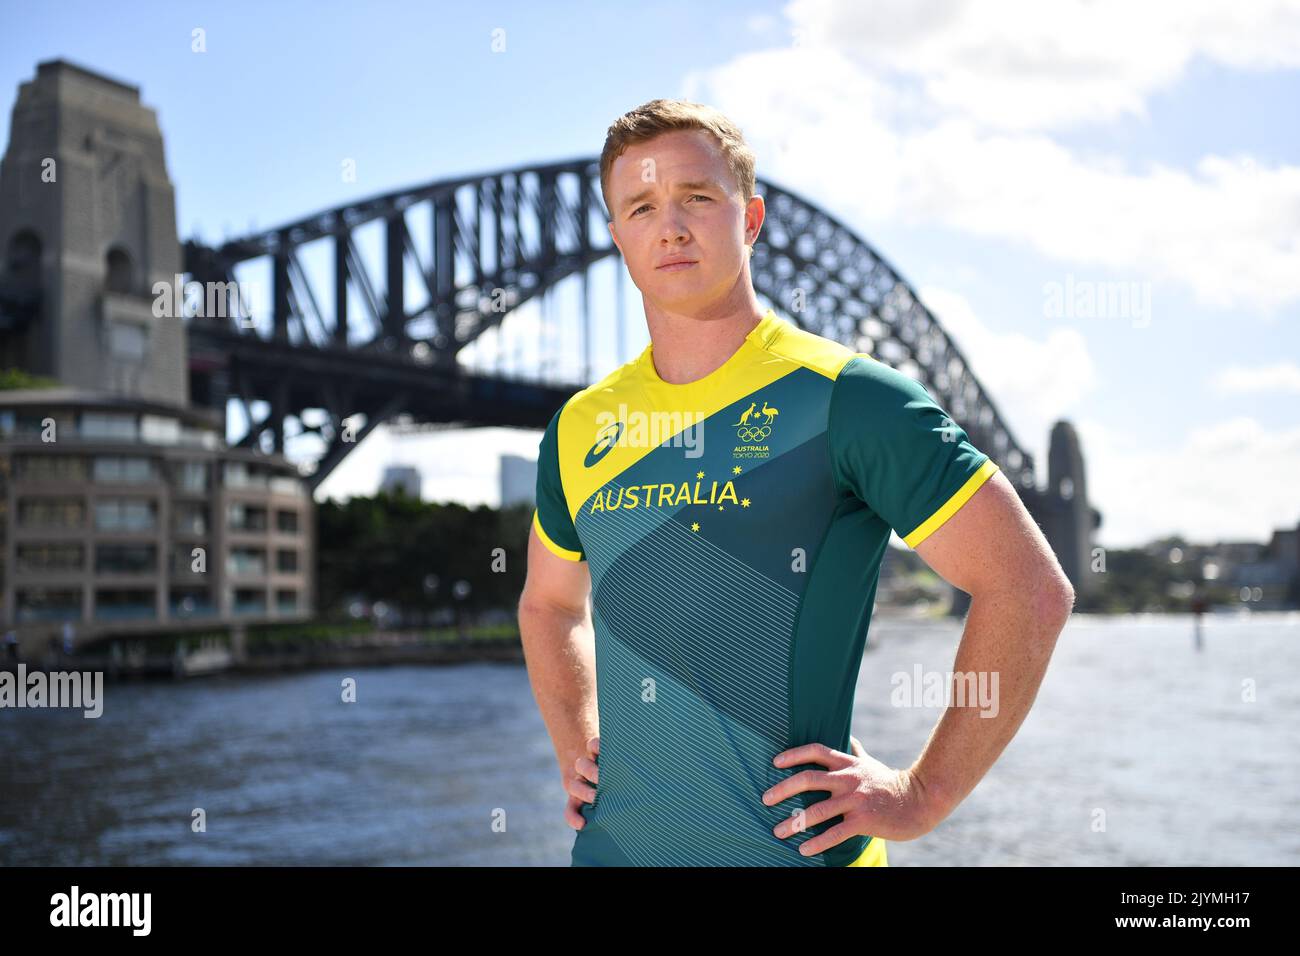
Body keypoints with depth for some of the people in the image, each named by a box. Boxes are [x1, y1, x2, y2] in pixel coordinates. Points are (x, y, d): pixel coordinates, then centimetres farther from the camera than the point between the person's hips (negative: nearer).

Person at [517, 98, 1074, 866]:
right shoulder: (582, 427, 6)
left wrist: (920, 795, -11)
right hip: (611, 844, 5)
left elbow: (1031, 591, -12)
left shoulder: (845, 397, -10)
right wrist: (577, 756, 11)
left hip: (791, 845, -4)